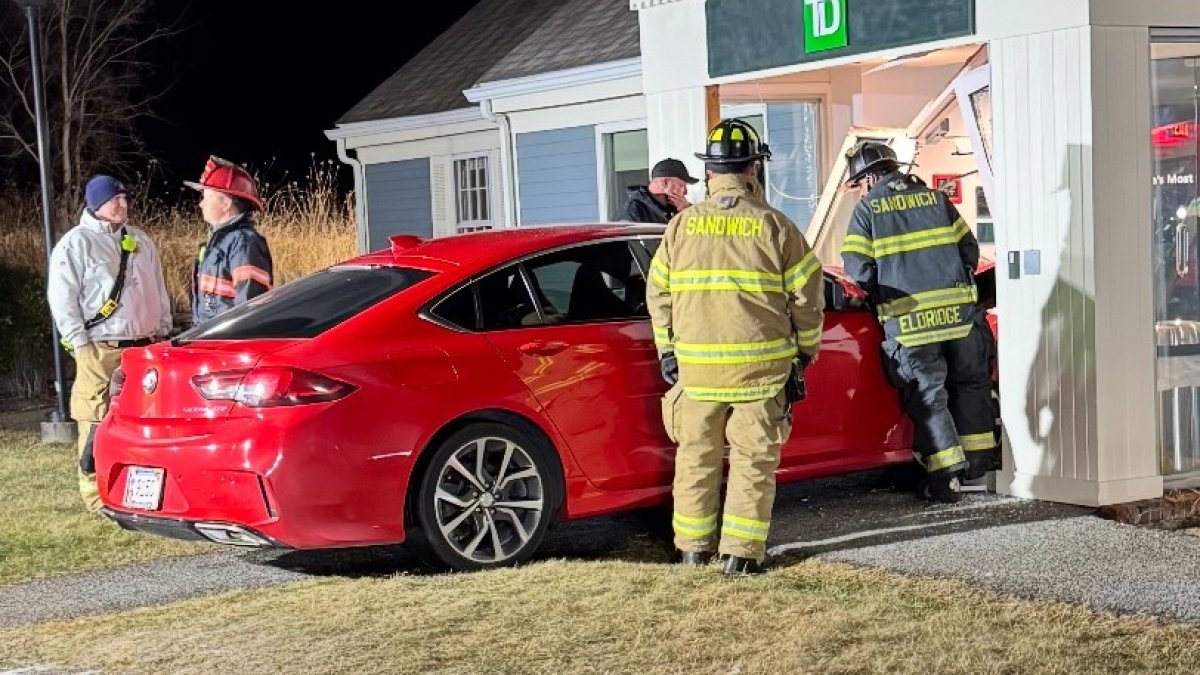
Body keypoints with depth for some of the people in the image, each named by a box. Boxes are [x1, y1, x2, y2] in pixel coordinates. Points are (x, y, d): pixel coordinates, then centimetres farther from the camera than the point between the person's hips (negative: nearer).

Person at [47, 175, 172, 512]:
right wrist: (80, 343, -12)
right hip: (100, 349, -6)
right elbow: (62, 298, -7)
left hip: (145, 346, 6)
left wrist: (163, 331, 17)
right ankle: (97, 496, -1)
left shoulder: (140, 241, 15)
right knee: (98, 423, -7)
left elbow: (159, 290, 22)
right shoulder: (75, 243, -4)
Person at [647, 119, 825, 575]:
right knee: (753, 457, 6)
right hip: (761, 365, -2)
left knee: (696, 455, 14)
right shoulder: (774, 226, -4)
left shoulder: (682, 226, 1)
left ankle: (693, 546, 21)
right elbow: (807, 296, -1)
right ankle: (741, 552, 5)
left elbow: (658, 293, 5)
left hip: (695, 365, 2)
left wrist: (667, 348, 15)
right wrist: (805, 348, 13)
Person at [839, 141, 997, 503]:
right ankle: (977, 458, 21)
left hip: (908, 320, -3)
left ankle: (946, 473, 0)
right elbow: (969, 246, 12)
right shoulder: (935, 198, 11)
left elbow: (857, 268, -5)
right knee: (969, 382, 19)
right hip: (958, 311, 3)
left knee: (927, 394, 3)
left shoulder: (867, 208, 1)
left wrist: (882, 294, 12)